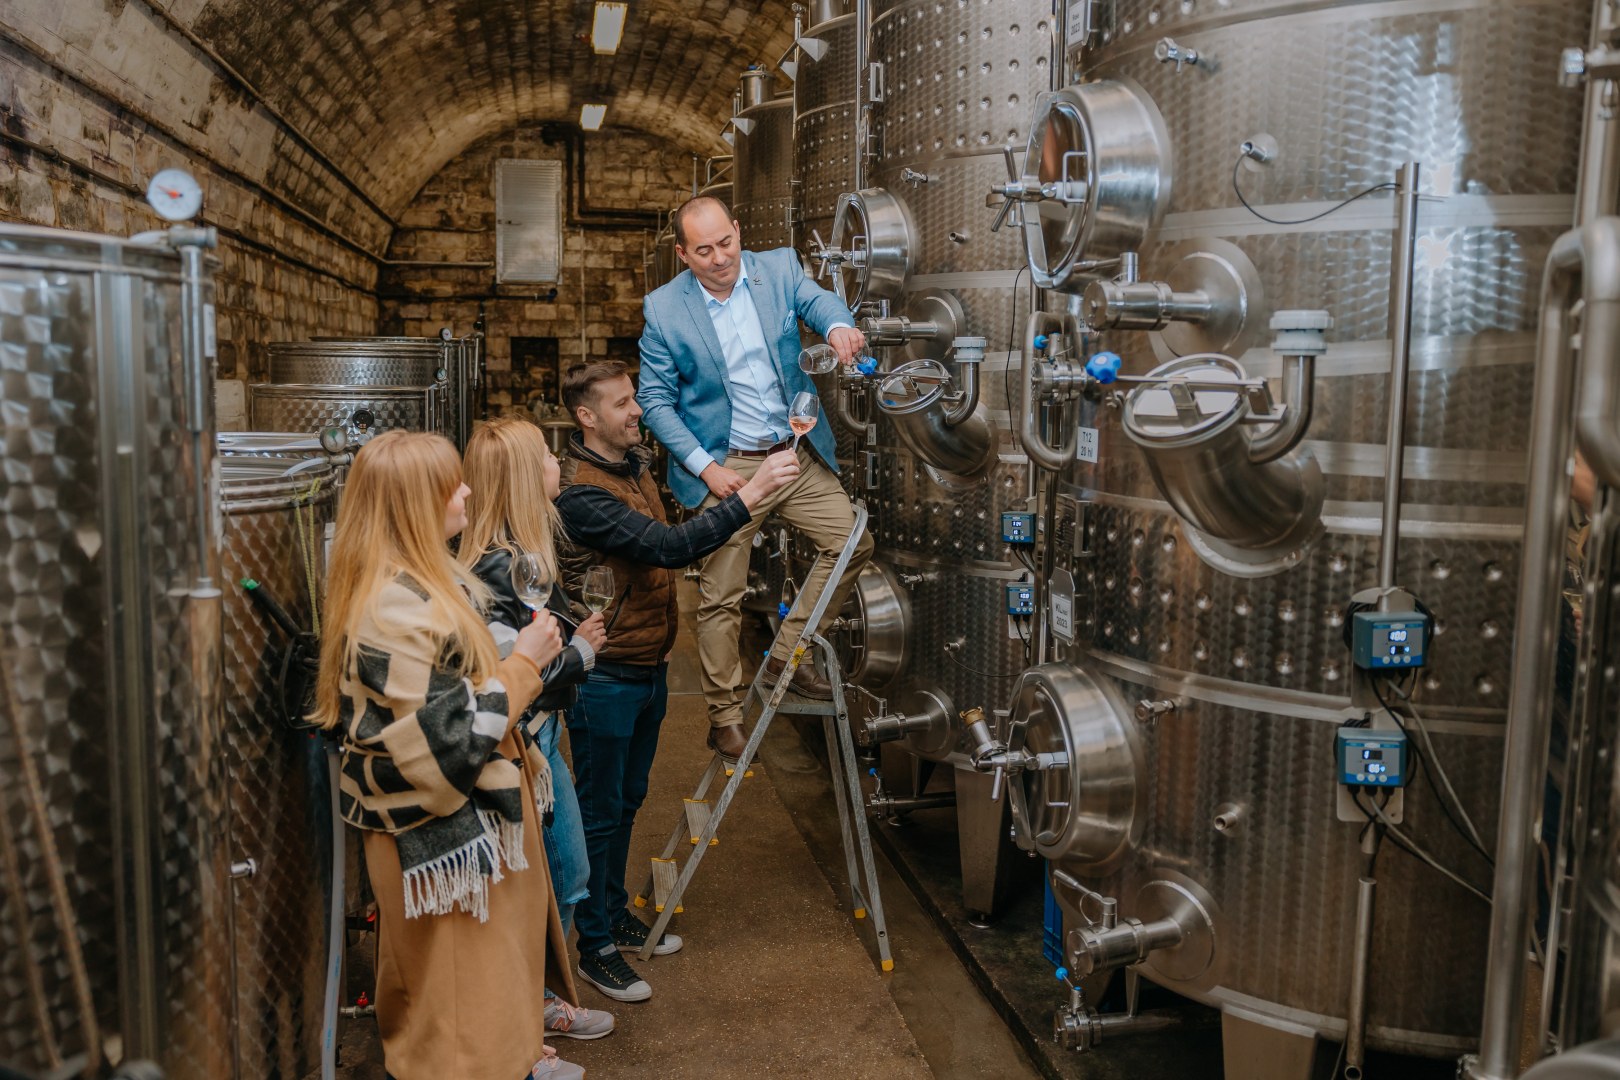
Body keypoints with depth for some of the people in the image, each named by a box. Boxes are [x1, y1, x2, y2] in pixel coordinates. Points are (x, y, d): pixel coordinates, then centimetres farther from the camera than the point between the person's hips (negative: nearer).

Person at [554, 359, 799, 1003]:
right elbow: (668, 547, -34)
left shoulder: (637, 464, 8)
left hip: (649, 669, 9)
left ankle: (617, 917, 38)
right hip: (606, 678, -9)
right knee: (600, 813, 5)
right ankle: (595, 949, 19)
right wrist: (748, 496, -37)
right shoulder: (581, 492, -24)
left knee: (627, 802, 21)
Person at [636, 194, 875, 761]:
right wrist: (704, 467, -13)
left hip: (797, 453, 3)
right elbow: (655, 399, -4)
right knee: (721, 599, 1)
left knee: (853, 542, -3)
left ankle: (787, 653, 14)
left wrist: (837, 326, -39)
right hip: (724, 467, -3)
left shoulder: (779, 268, 0)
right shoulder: (663, 308, -7)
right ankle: (725, 718, 18)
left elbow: (816, 298, -13)